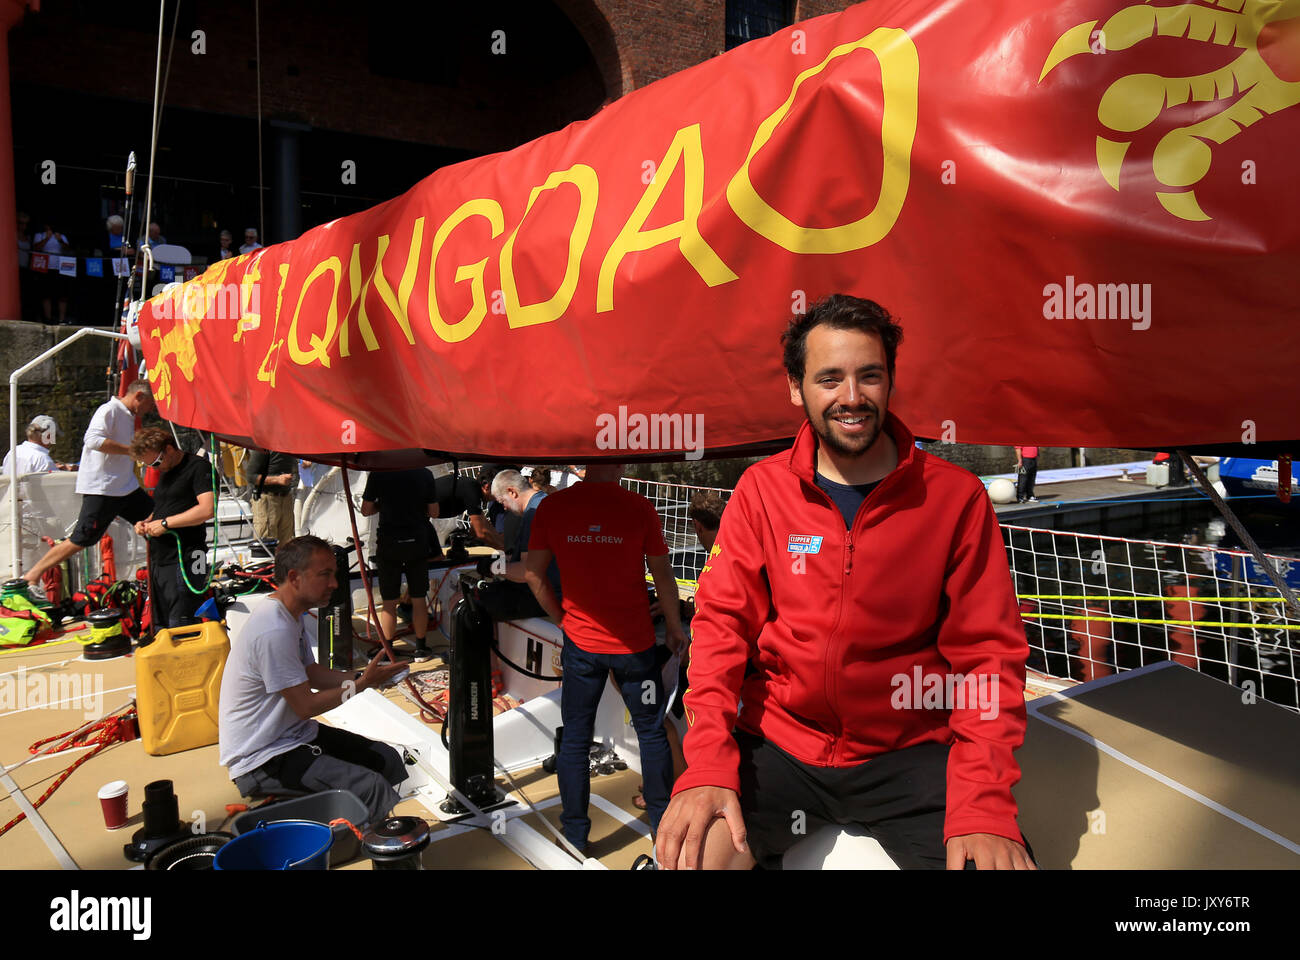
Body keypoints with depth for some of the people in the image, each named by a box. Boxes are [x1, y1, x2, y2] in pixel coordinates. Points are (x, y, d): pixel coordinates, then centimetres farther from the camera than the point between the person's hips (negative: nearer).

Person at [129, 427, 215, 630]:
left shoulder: (199, 467, -9)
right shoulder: (165, 472, 20)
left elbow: (207, 509, -21)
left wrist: (165, 523, -15)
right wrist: (146, 522, 10)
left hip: (184, 561, -9)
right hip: (159, 560, 9)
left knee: (180, 632, -10)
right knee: (160, 628, 12)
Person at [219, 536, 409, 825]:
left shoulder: (293, 616, 6)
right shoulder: (274, 631, -27)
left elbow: (311, 673, 15)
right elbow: (306, 706, -21)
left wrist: (362, 676, 0)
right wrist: (361, 684, -13)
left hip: (293, 734, 11)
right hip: (261, 758, -11)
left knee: (388, 760, 7)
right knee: (370, 787, -24)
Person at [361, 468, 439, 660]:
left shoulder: (378, 473, -8)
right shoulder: (424, 474, -5)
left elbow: (366, 511, -1)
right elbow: (434, 513, 1)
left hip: (389, 544, -1)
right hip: (417, 542, 1)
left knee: (389, 602, 8)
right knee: (419, 599, 12)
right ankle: (421, 647, 21)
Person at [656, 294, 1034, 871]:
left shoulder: (956, 496, -3)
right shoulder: (761, 489, 0)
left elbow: (987, 652, -4)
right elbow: (722, 623, -3)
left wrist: (983, 806, -17)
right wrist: (707, 763, -17)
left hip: (909, 753, 1)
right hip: (777, 744, 0)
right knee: (693, 850, -24)